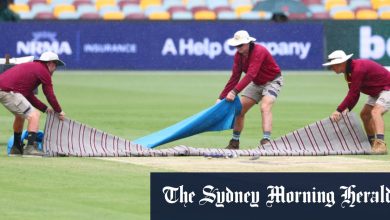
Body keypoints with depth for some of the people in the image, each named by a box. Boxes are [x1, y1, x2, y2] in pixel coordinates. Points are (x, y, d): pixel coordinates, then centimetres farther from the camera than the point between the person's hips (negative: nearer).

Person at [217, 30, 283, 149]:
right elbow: (234, 77, -8)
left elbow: (250, 74, -41)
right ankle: (234, 142, 16)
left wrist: (235, 91, -48)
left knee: (265, 107, -29)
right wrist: (221, 97, -15)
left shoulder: (259, 51, -32)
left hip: (272, 81, -8)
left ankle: (266, 141, -39)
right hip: (256, 83, 8)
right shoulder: (238, 55, -9)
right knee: (240, 109, 3)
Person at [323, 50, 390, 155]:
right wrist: (347, 109, -13)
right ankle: (372, 143, 28)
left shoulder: (358, 69, -29)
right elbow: (354, 94, 2)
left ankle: (380, 144, -39)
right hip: (376, 92, 11)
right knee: (365, 114, 15)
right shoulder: (349, 71, 2)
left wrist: (339, 110, -29)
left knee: (376, 111, -28)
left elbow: (353, 94, -31)